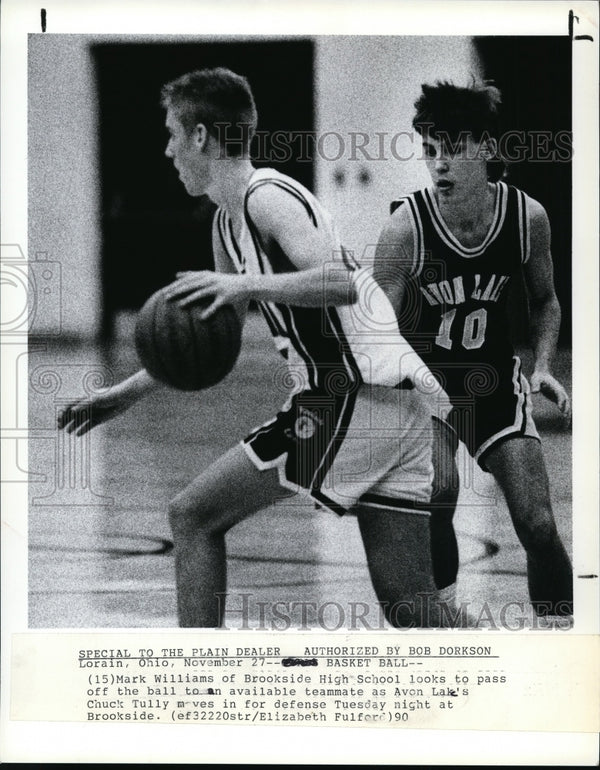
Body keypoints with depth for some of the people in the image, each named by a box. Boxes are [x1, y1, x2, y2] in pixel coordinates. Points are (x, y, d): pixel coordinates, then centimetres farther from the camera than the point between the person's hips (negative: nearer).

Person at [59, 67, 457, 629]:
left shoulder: (266, 197, -8)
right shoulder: (228, 222, 21)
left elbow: (341, 284, -24)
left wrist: (246, 285, -31)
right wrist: (126, 393, 33)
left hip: (352, 398, -9)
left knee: (193, 516, 0)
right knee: (410, 604, 8)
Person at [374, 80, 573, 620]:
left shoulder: (528, 216, -12)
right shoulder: (407, 226, -21)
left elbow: (545, 300, 8)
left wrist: (543, 365, -7)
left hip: (496, 377, 2)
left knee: (538, 524, -5)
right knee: (438, 489, -28)